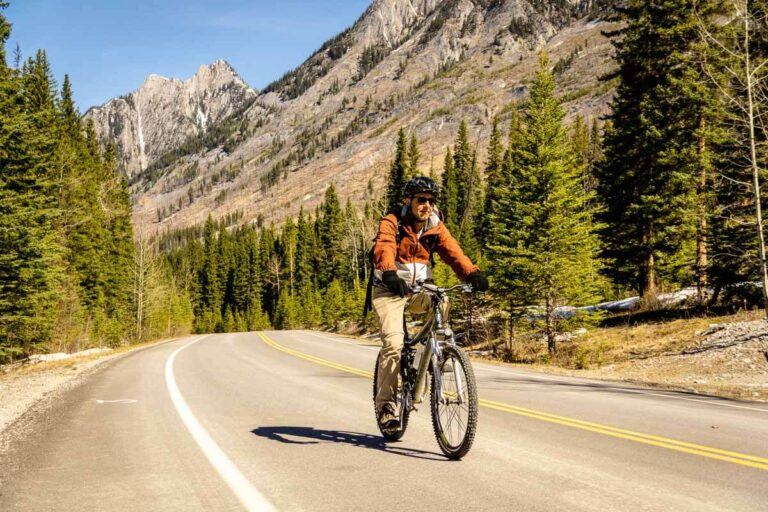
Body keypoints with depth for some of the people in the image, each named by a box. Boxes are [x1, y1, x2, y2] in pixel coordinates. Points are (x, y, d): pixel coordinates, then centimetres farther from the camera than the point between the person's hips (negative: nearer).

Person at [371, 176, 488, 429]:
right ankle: (386, 404, -12)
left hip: (418, 289, 4)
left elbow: (452, 251, -14)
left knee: (442, 303, -29)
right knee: (393, 343, -20)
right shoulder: (391, 223, -14)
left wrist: (472, 274, -33)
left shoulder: (436, 227, -1)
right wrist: (390, 275, -52)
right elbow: (384, 250, -32)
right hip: (389, 290, -4)